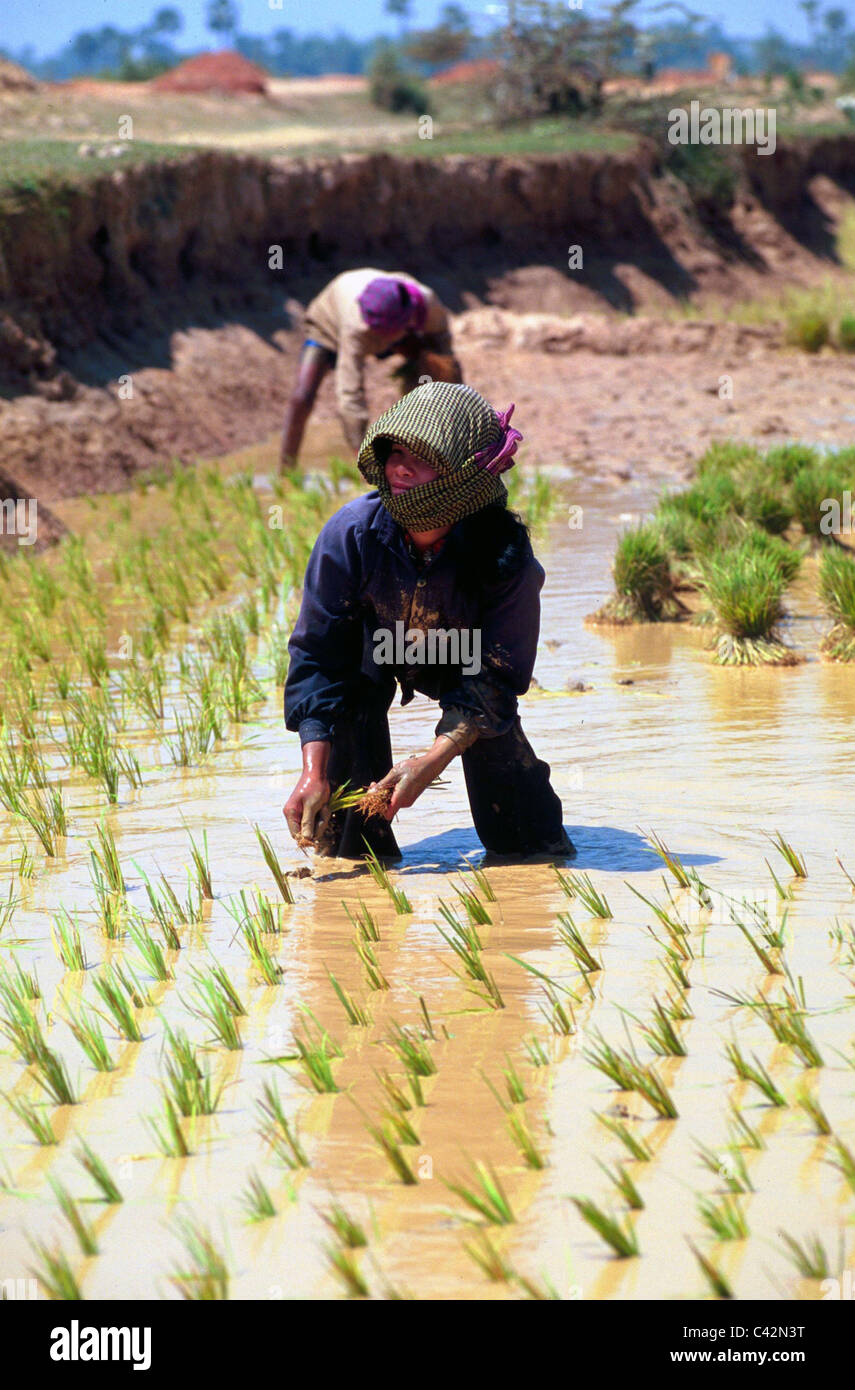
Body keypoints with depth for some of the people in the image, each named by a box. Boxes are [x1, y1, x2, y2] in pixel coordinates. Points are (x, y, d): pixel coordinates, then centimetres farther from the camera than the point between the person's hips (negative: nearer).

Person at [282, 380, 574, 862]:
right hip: (376, 649, 1)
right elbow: (315, 655, -27)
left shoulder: (505, 556, -36)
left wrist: (430, 762, -39)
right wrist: (314, 772, -34)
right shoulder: (351, 533, -34)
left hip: (468, 656, -1)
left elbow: (496, 677, -28)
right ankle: (358, 842, -2)